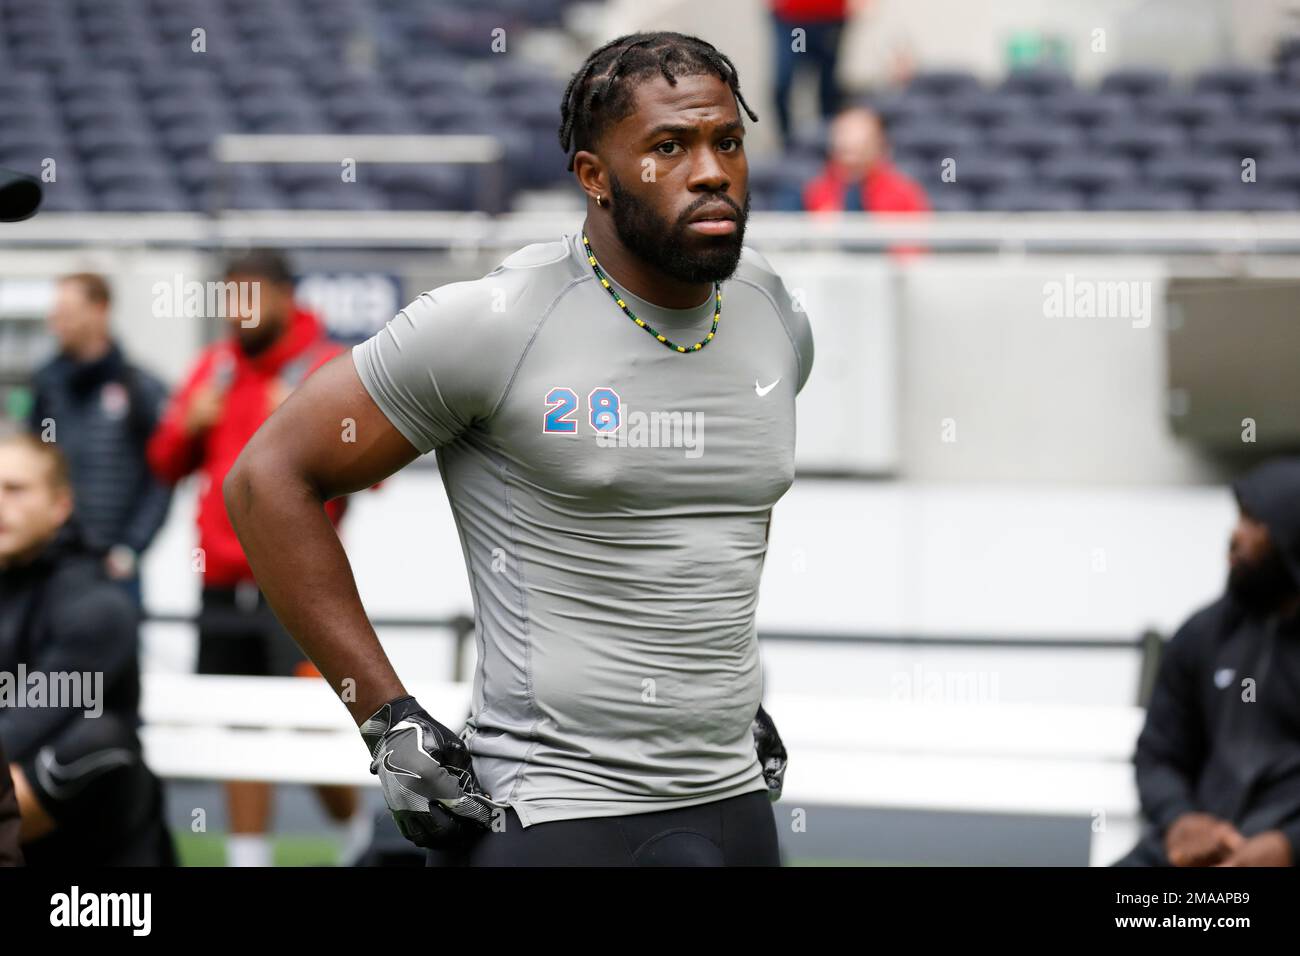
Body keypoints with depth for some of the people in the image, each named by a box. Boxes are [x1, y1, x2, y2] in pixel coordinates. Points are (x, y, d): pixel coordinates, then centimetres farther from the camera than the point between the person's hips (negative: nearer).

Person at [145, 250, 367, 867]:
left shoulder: (330, 369, -3)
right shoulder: (215, 367, 13)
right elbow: (166, 463, 19)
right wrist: (190, 425, 0)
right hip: (224, 581, 5)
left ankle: (357, 834, 16)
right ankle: (248, 855, 13)